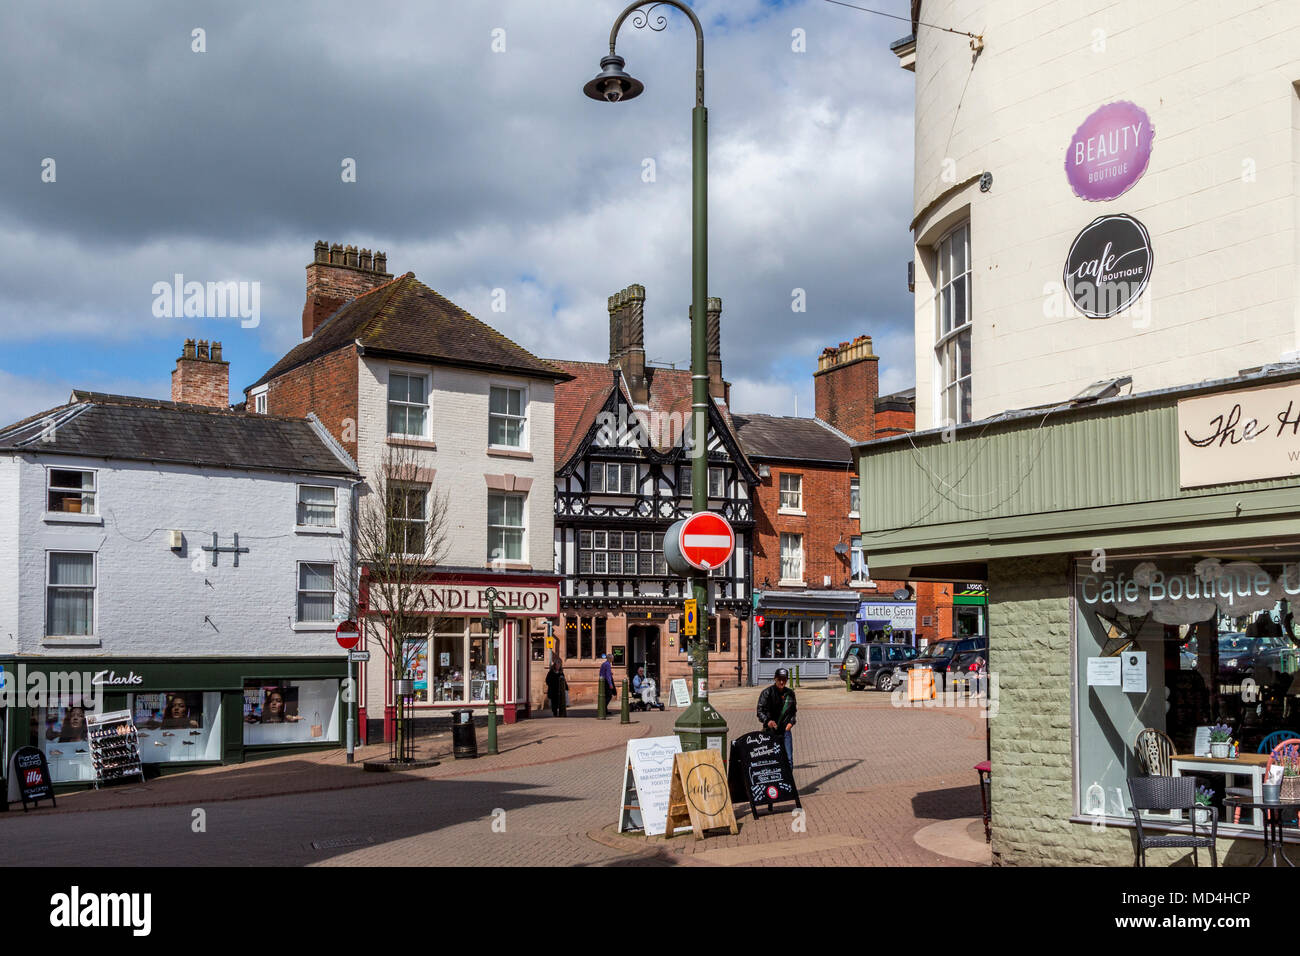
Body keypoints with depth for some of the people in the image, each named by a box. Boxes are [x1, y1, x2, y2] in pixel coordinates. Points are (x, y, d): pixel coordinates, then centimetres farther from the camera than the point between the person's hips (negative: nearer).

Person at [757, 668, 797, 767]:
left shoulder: (790, 693, 7)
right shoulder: (767, 692, -6)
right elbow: (760, 711, -9)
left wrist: (791, 722, 3)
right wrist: (767, 721, -26)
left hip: (785, 730, 3)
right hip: (770, 730, -3)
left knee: (788, 759, 0)